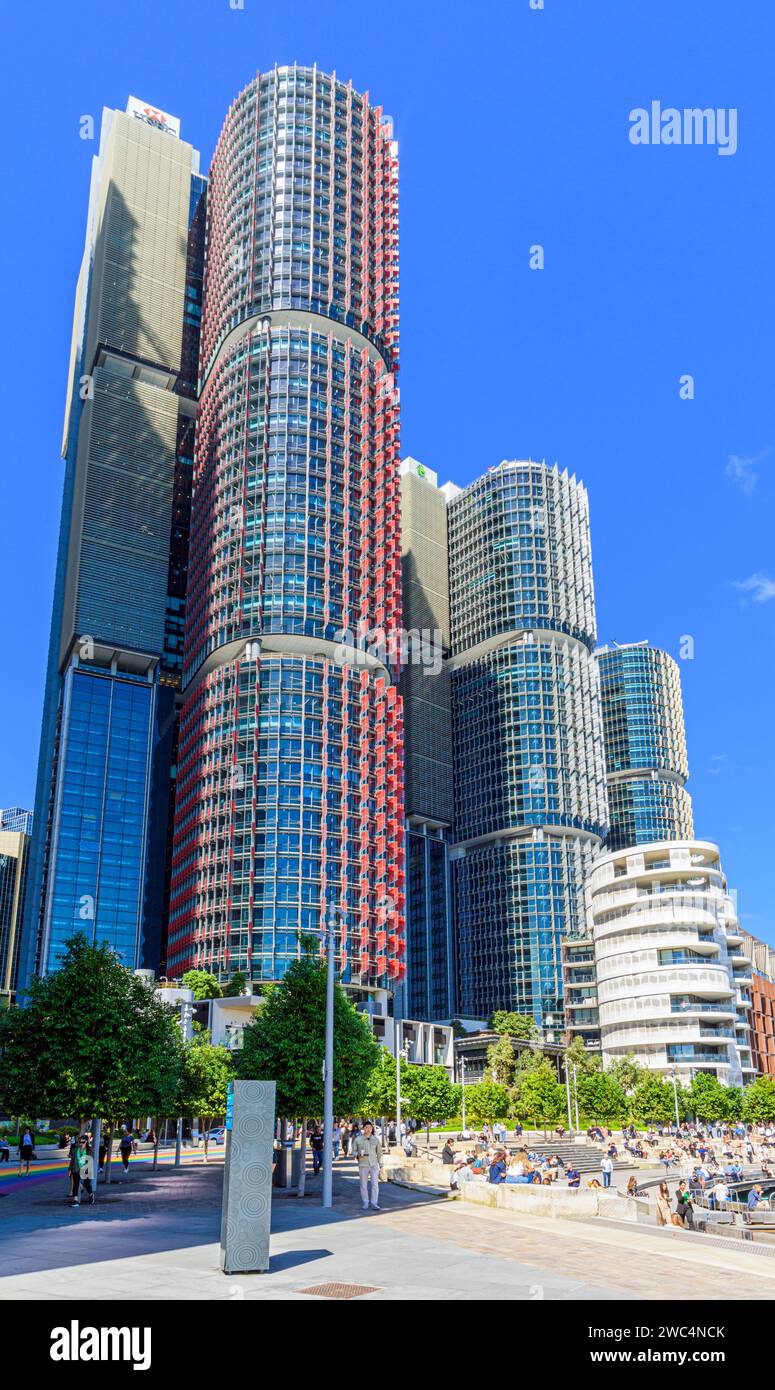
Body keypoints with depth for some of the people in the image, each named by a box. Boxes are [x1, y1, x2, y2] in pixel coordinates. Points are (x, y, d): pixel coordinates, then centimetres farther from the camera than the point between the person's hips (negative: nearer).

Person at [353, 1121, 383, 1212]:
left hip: (374, 1164, 0)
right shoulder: (358, 1139, 2)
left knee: (375, 1184, -9)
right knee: (363, 1185, 4)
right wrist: (358, 1154, -17)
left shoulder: (376, 1139, 6)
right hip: (363, 1165, 0)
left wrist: (381, 1166, 8)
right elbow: (353, 1152, 5)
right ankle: (365, 1203, 16)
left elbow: (379, 1153, 11)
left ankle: (374, 1203, -4)